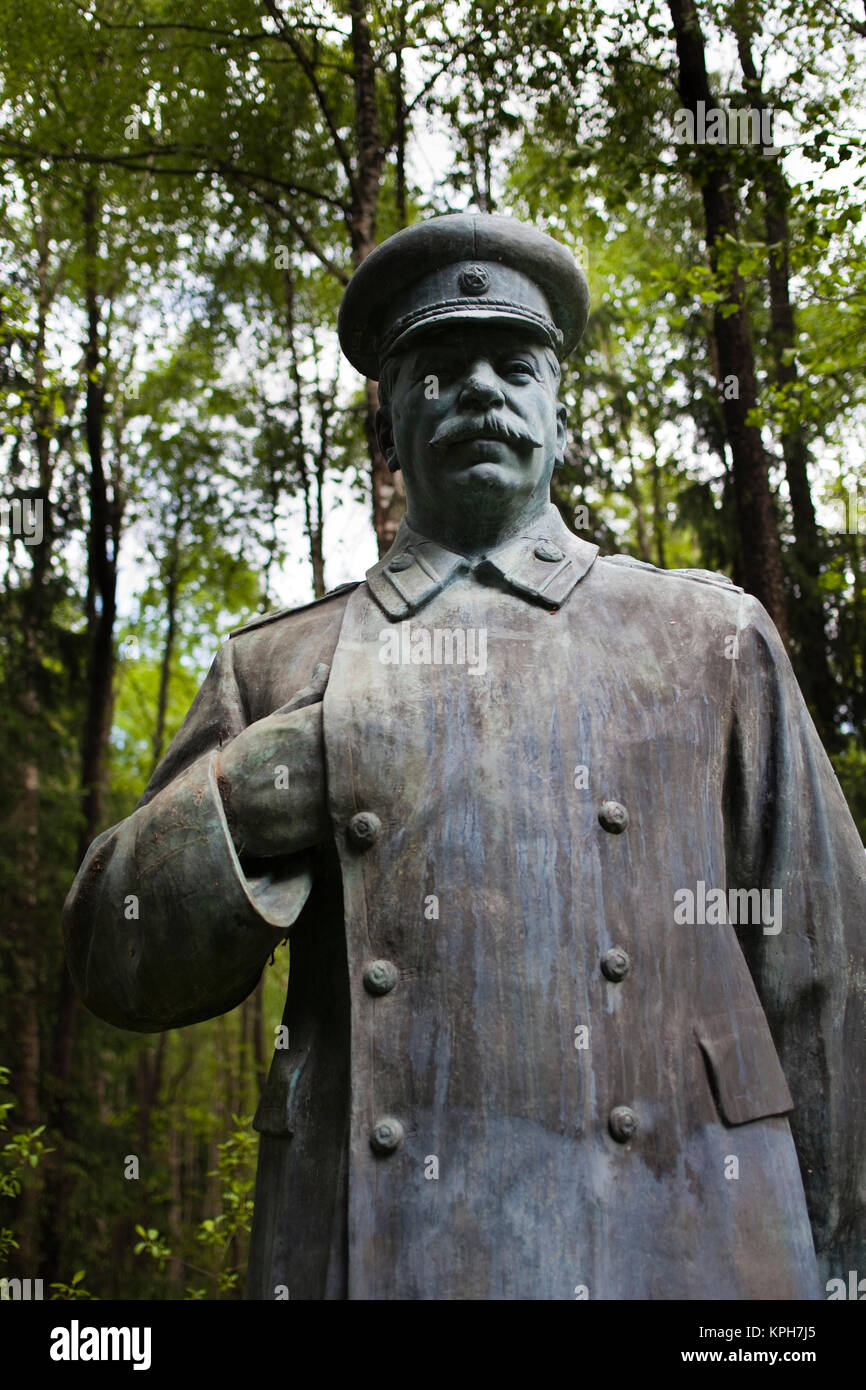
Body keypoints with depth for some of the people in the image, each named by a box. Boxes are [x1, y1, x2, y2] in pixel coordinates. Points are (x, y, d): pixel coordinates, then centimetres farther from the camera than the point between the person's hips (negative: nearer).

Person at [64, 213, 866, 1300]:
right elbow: (114, 961, 8)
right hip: (363, 1248, 1)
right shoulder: (276, 668, 11)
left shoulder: (712, 638, 10)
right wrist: (263, 793, -9)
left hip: (686, 1245, 0)